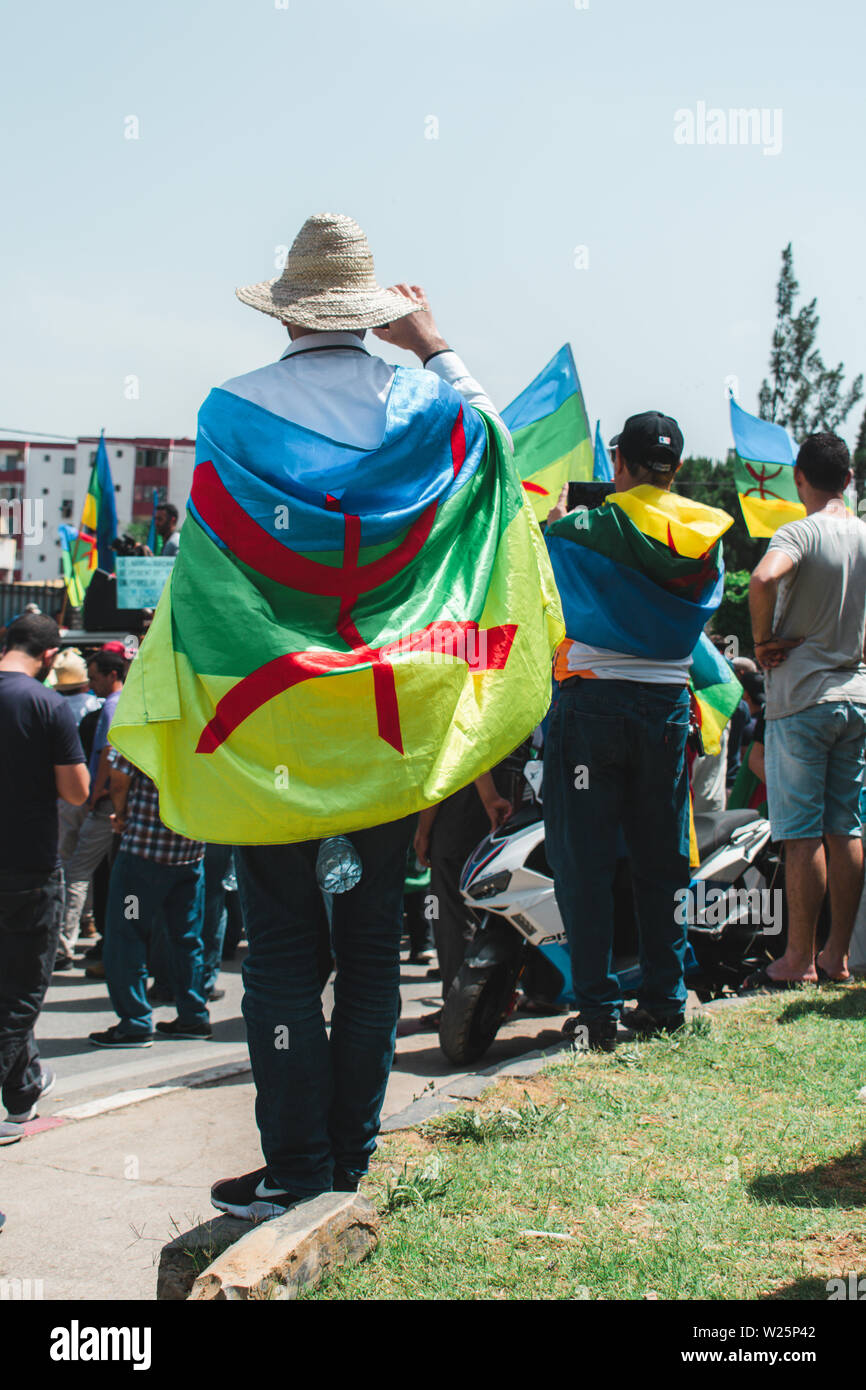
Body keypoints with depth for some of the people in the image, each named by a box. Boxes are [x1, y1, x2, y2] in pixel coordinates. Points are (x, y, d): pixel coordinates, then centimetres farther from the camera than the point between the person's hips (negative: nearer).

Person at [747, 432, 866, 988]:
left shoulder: (800, 533, -12)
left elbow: (765, 578, -31)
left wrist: (765, 640, -16)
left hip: (801, 698, -6)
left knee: (802, 836, -2)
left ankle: (800, 959, 2)